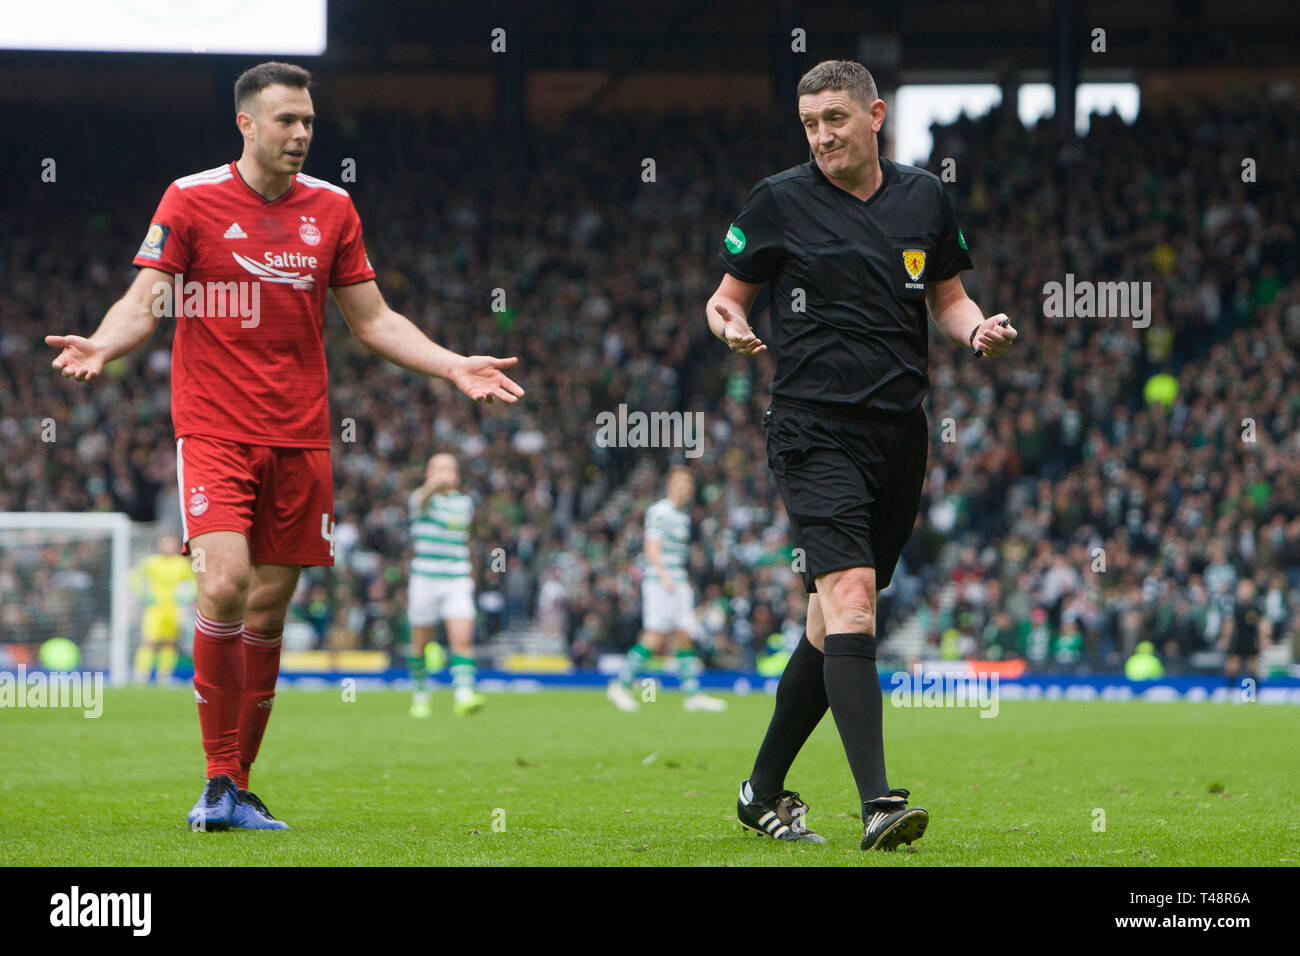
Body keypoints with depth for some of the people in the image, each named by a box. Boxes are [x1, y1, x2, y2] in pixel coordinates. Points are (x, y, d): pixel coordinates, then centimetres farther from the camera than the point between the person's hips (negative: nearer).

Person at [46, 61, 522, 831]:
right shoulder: (191, 200, -2)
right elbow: (144, 303, -3)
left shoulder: (331, 207, 9)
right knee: (224, 584, -20)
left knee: (268, 609, 4)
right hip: (215, 428, -4)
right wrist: (103, 346, -24)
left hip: (300, 435, 4)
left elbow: (372, 319, 16)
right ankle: (219, 780, -10)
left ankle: (240, 787, 15)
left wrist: (454, 366, 6)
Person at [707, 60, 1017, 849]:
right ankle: (878, 803, -28)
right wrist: (731, 324, -16)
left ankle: (764, 790, 26)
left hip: (900, 431, 5)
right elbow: (728, 295, 6)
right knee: (850, 596, -21)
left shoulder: (925, 197, 10)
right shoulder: (781, 200, 0)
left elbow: (947, 298, 19)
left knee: (835, 622, 11)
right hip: (815, 429, -4)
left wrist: (978, 328, -2)